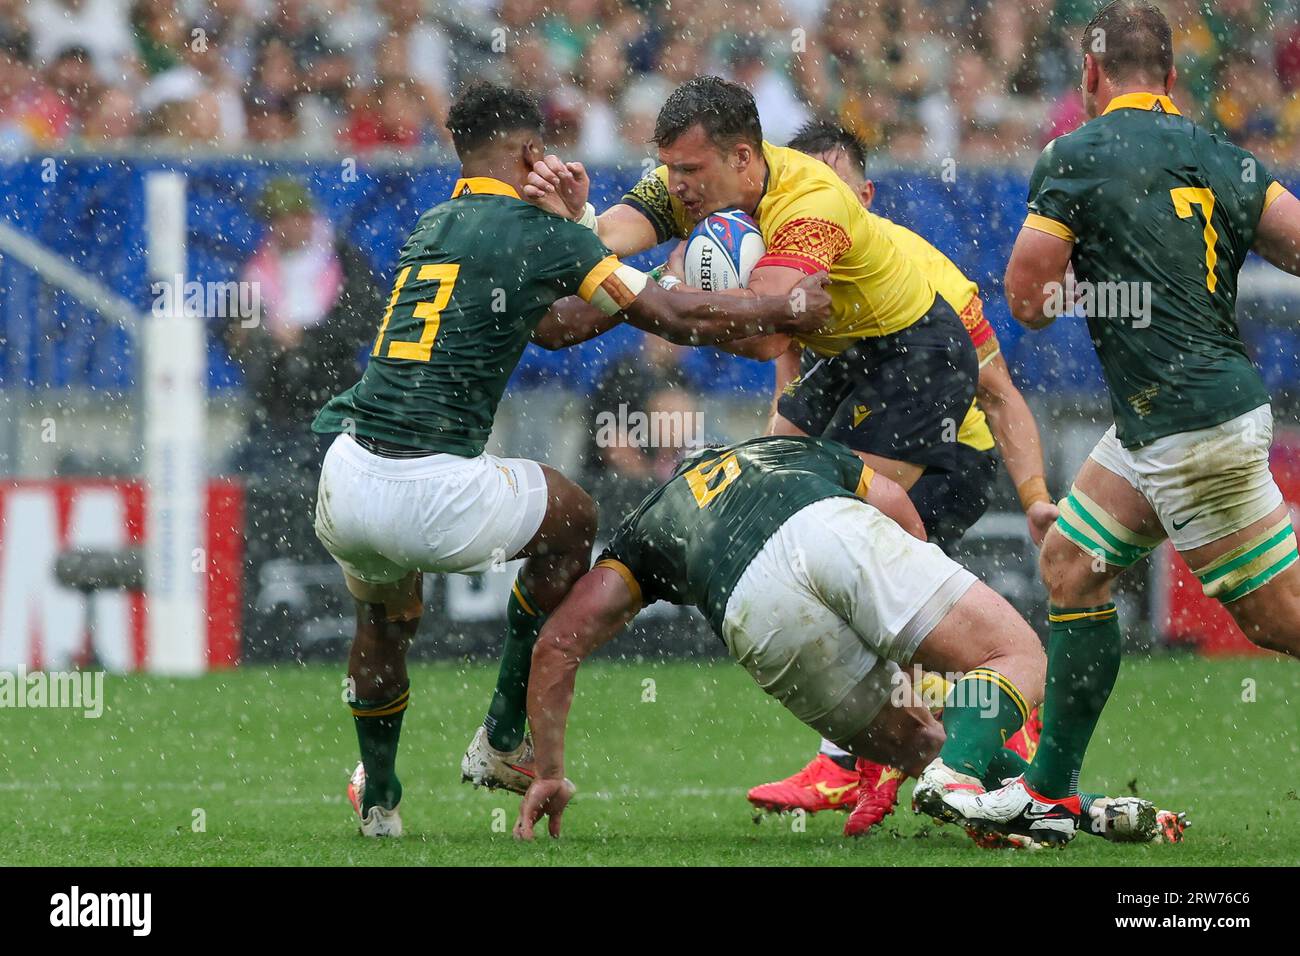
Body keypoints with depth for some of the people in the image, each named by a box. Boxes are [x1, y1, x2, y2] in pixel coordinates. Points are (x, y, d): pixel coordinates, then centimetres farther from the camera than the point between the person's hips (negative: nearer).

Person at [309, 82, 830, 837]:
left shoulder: (431, 228, 20)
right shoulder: (542, 235, -1)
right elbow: (680, 320, 4)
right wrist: (793, 310, 17)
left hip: (345, 482, 6)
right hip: (432, 494, -6)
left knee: (386, 614, 36)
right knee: (572, 519, 24)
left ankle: (377, 797, 46)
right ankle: (503, 742, 28)